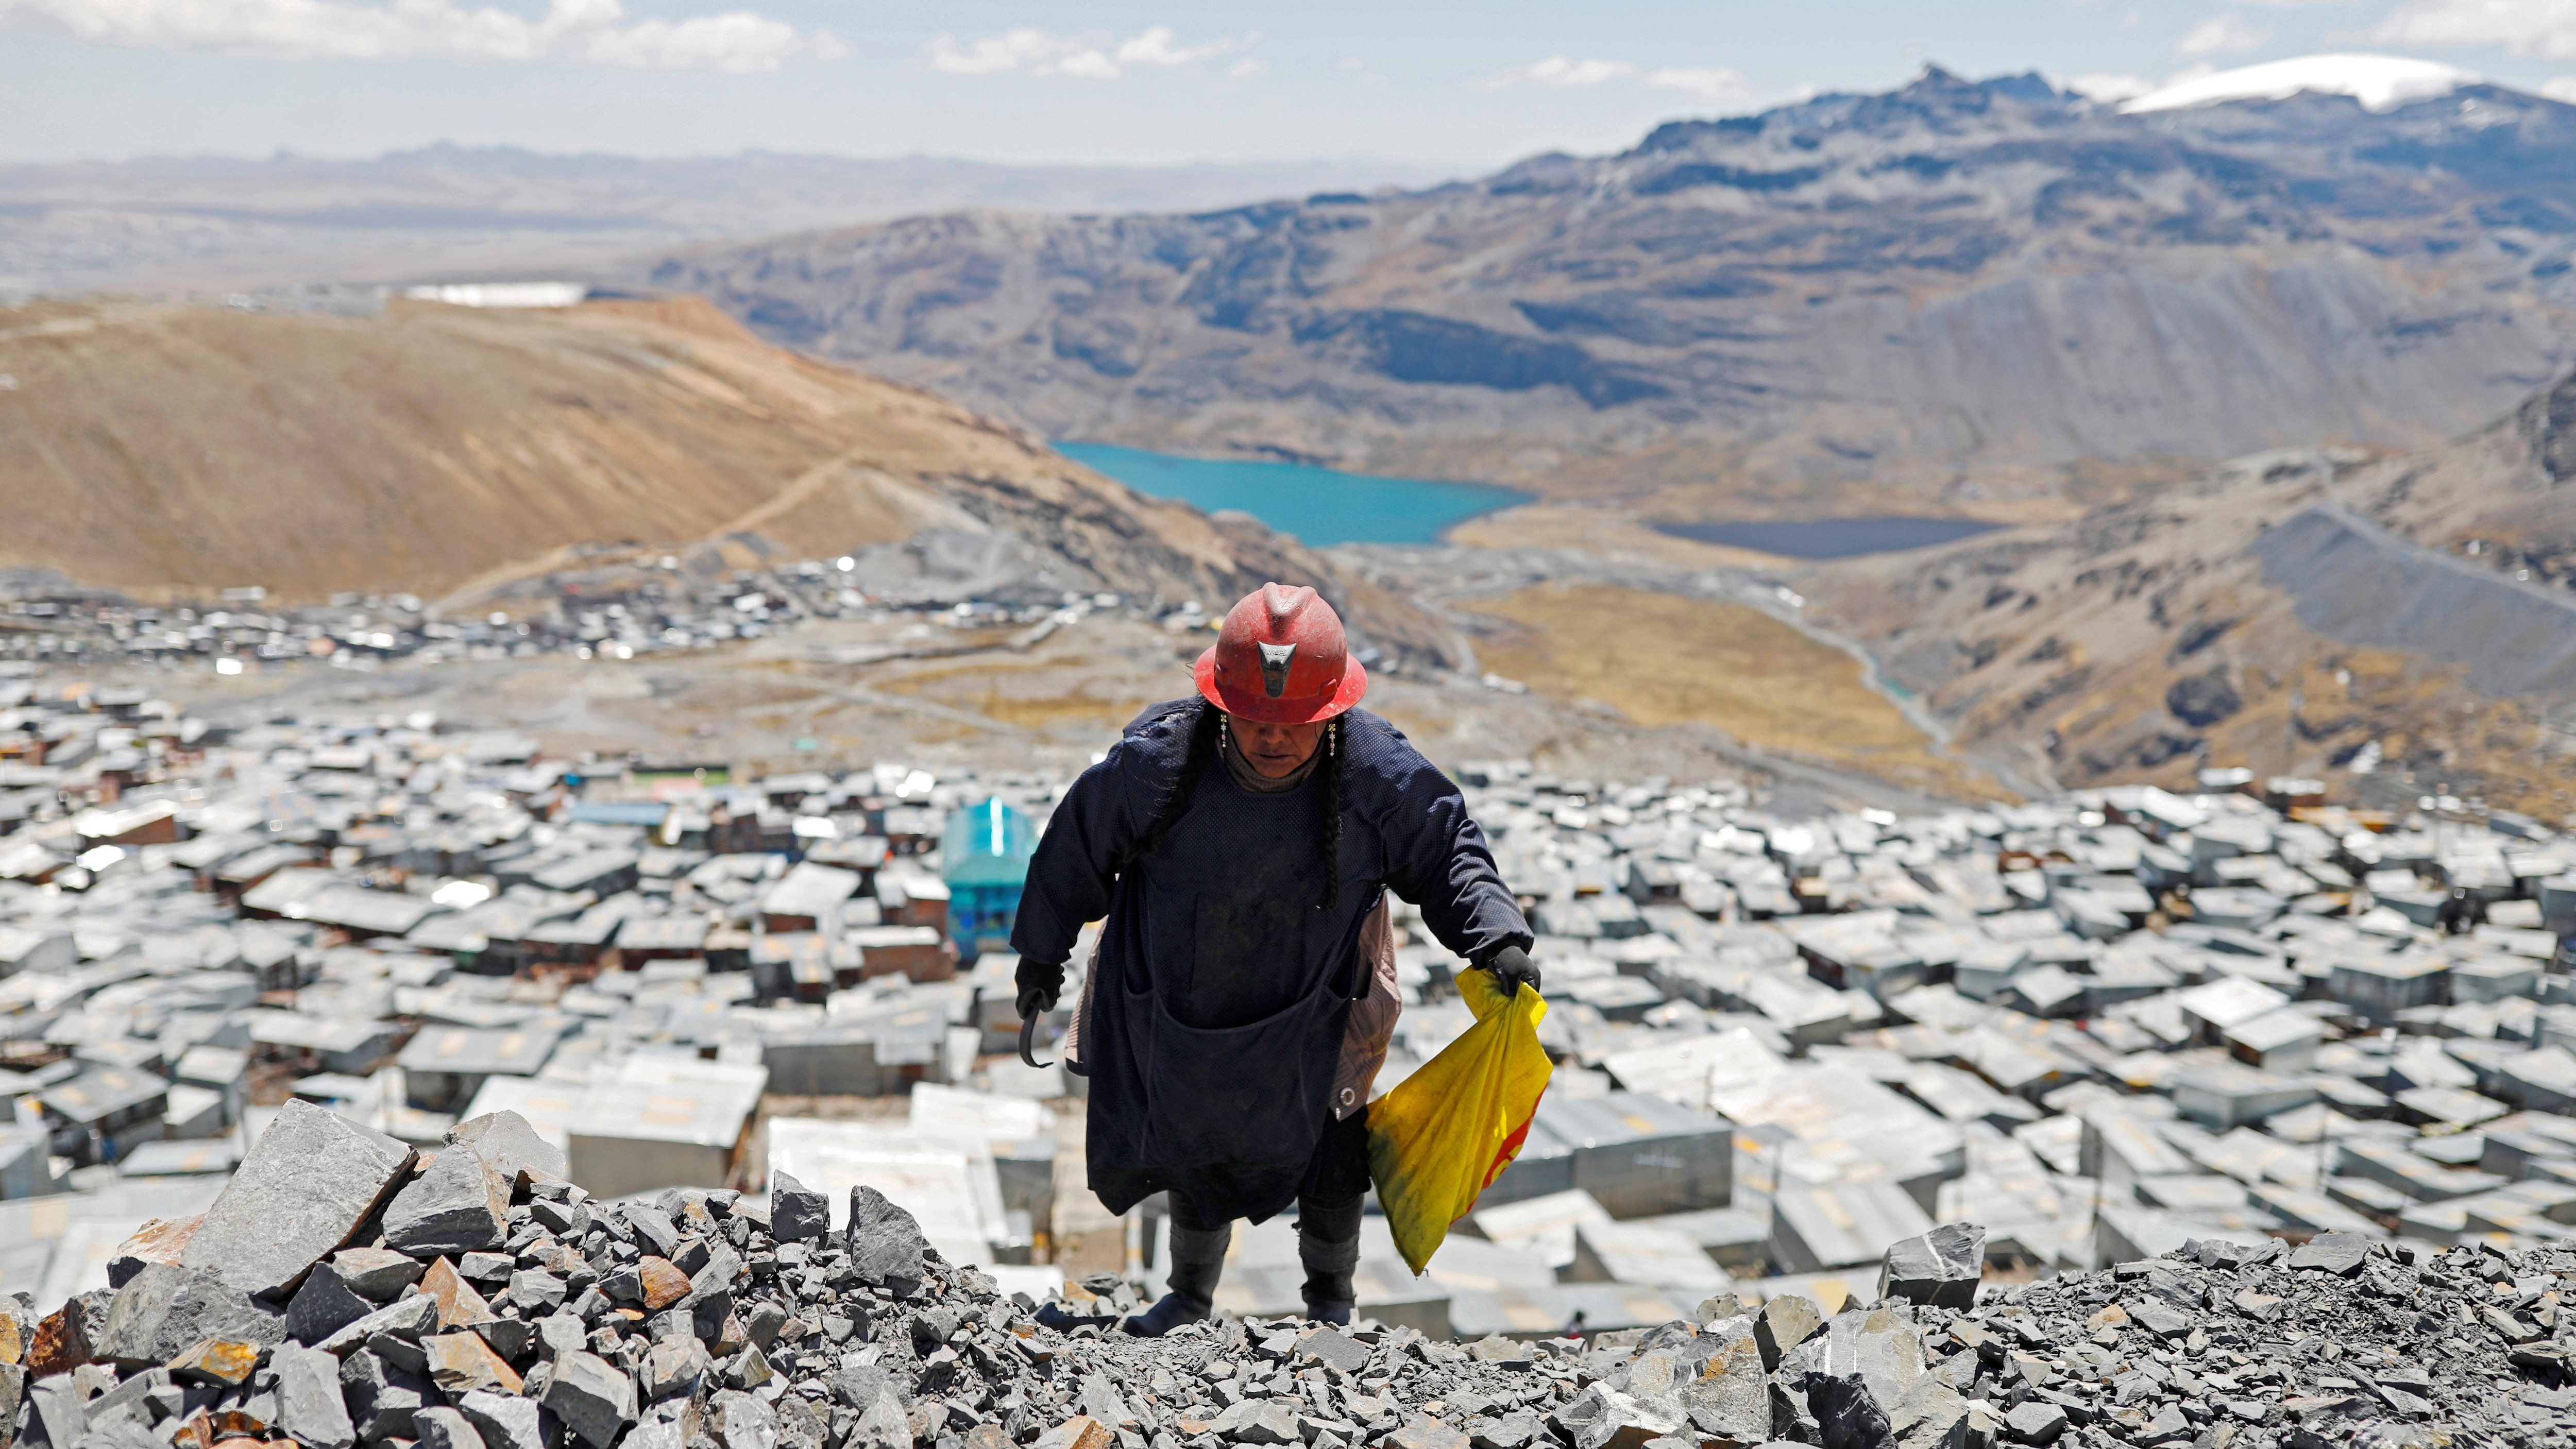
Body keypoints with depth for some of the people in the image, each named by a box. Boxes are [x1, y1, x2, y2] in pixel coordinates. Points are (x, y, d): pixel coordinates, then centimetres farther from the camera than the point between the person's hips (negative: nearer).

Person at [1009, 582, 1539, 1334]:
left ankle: (1330, 1297, 45)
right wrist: (1043, 951, 4)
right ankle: (1191, 1294, 48)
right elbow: (1079, 847, -8)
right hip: (1179, 1017, 1)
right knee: (1192, 1156, 19)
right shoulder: (1157, 759, -25)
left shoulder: (1378, 774, -24)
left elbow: (1447, 850, -6)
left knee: (1329, 1166, 13)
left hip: (1311, 1025, 0)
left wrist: (1496, 938, -21)